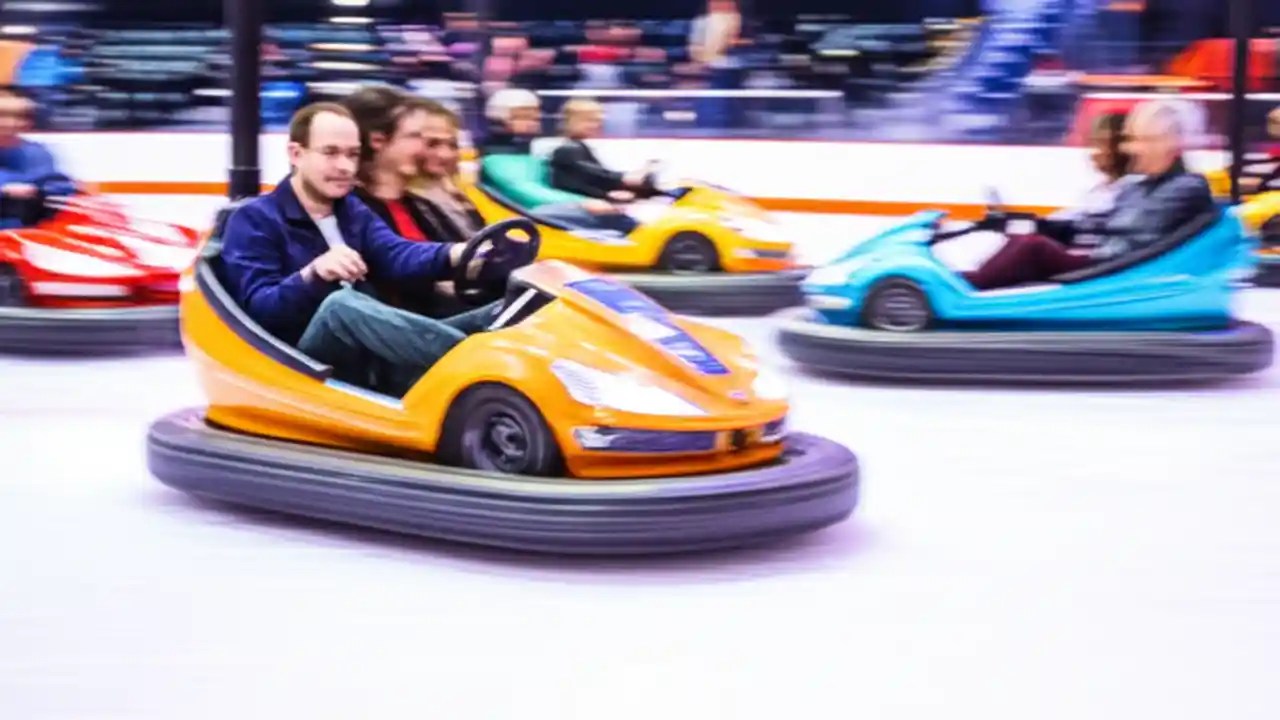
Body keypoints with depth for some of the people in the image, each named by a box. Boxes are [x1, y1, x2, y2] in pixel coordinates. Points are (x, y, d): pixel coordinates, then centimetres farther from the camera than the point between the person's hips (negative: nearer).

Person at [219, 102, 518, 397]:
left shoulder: (353, 211, 21)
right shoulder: (255, 220, 1)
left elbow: (398, 256, 0)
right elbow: (258, 308, -12)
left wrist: (455, 255, -23)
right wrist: (312, 275, -31)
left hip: (374, 361, 6)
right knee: (341, 305, -39)